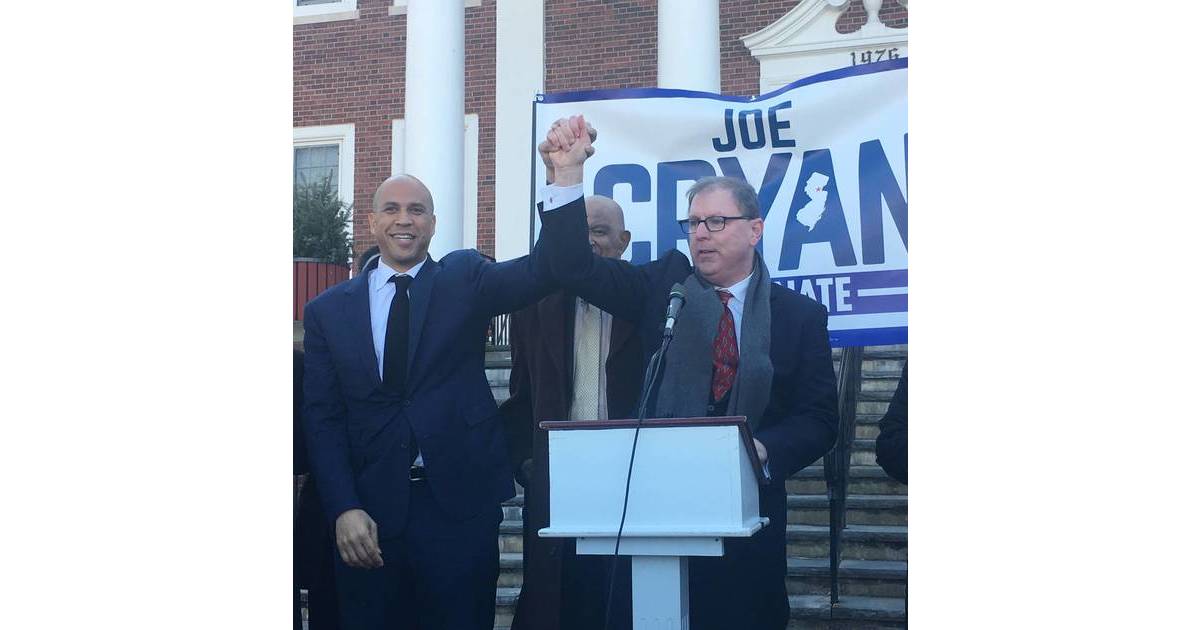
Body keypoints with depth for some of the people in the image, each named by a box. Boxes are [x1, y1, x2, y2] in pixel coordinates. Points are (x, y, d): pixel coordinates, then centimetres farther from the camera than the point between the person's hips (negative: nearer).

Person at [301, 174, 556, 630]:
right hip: (369, 511, 1)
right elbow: (322, 418, 4)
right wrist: (344, 509, -9)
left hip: (460, 504, -1)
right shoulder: (328, 310, 8)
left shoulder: (465, 279, 5)